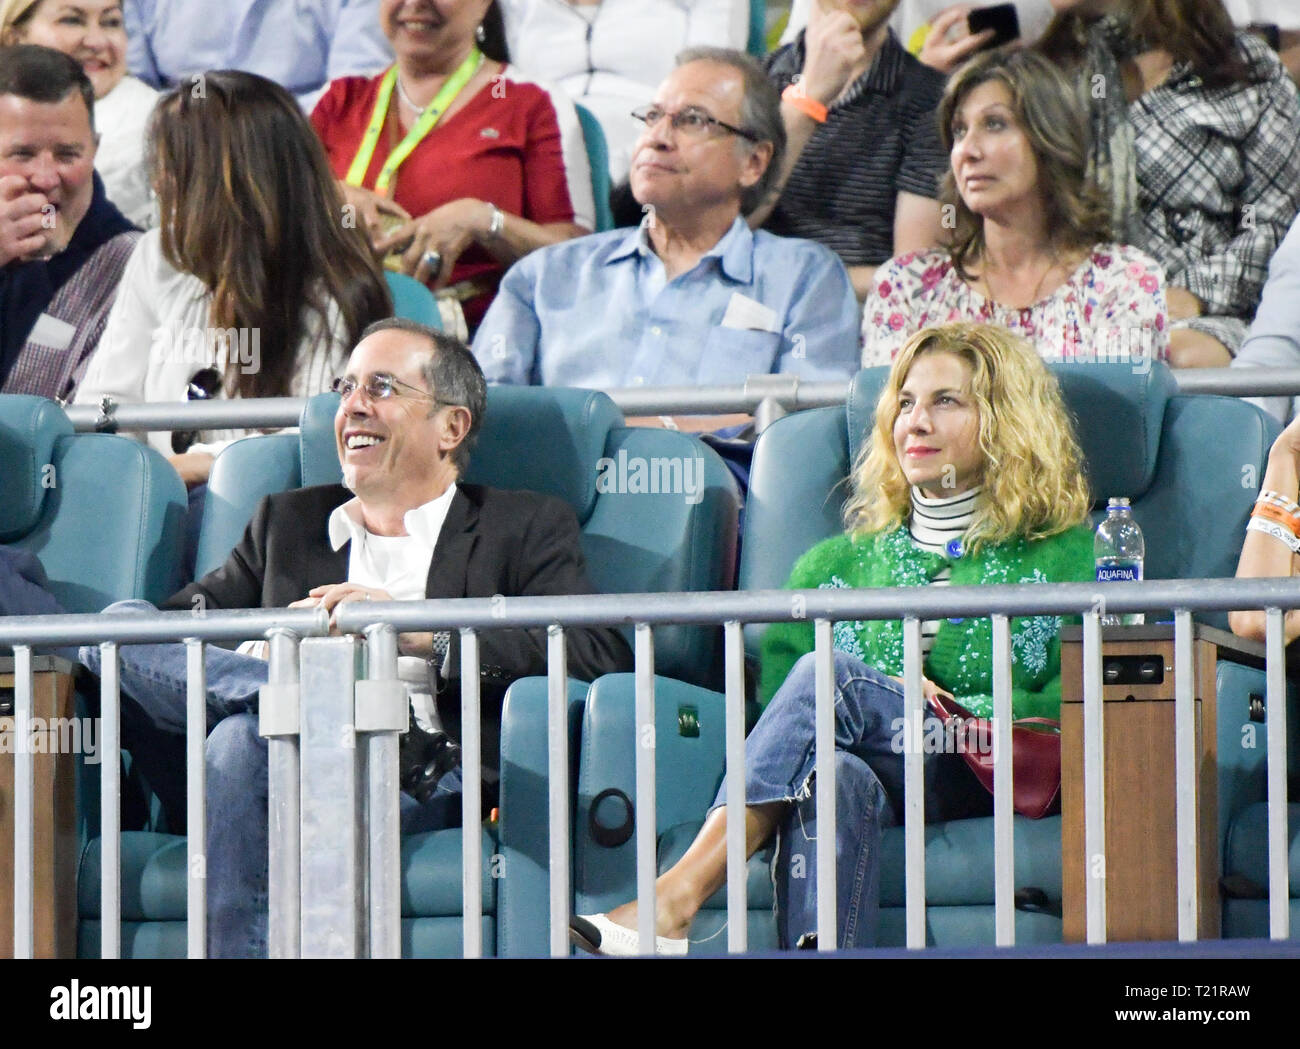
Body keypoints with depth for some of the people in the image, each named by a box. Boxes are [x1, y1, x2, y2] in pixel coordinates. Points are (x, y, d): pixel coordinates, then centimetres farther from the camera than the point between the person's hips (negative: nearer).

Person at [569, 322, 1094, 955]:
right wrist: (899, 705, -5)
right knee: (834, 775, -37)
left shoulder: (1067, 556, 16)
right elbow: (774, 694, 14)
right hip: (879, 783, 2)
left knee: (830, 676, -28)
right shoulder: (837, 564, 26)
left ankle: (678, 896, -40)